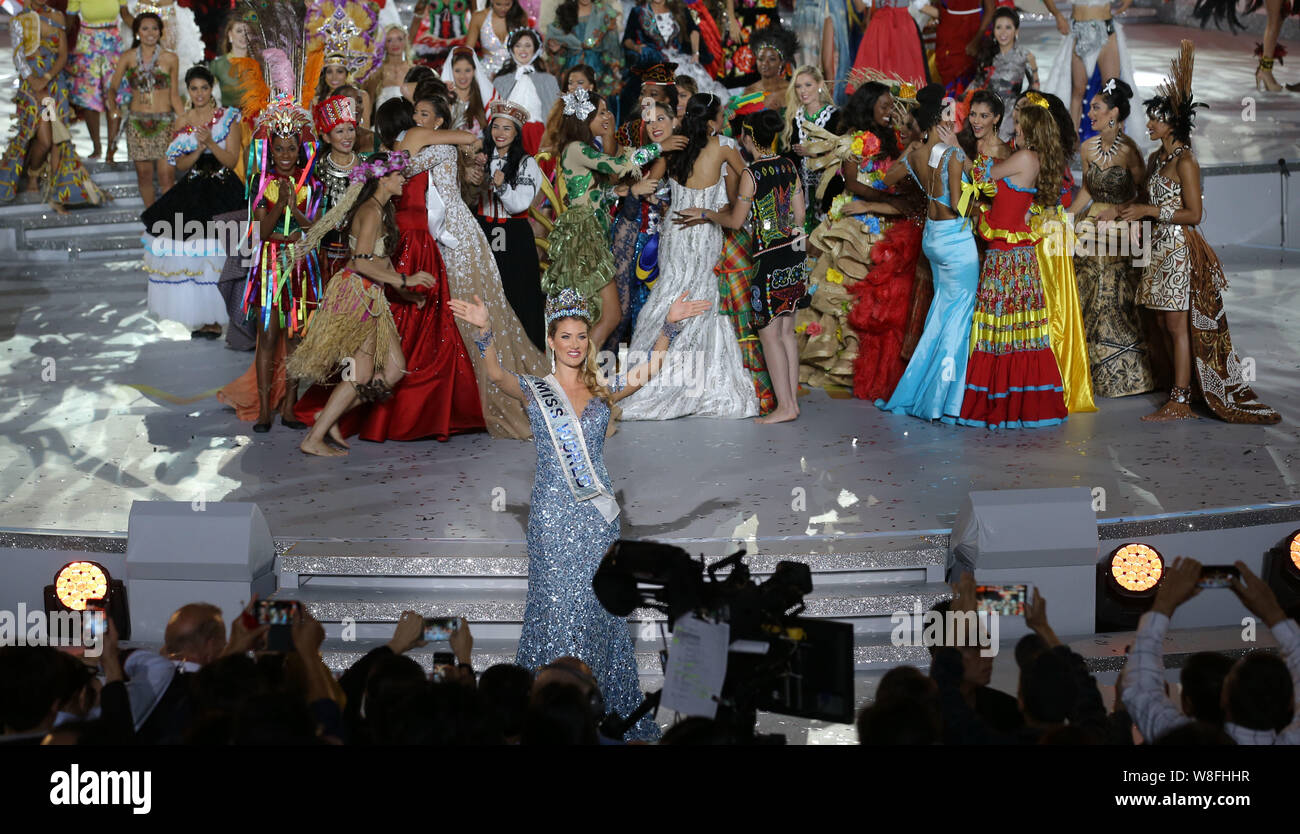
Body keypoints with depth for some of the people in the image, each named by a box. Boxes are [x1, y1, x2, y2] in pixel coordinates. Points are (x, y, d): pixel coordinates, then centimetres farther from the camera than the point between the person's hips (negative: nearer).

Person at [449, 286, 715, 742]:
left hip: (598, 511, 3)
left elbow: (649, 368, -5)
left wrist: (669, 325, -20)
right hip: (553, 512, -3)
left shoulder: (603, 391, 9)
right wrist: (484, 331, -38)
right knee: (557, 603, -2)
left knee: (599, 605, 7)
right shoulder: (534, 391, 0)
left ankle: (605, 707, 15)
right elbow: (497, 375, -20)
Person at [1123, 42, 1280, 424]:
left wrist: (1149, 211, -19)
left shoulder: (1184, 161, -14)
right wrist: (1127, 212, 9)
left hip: (1181, 248, -9)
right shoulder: (1156, 158, 12)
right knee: (1165, 325, 10)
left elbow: (1193, 213, -18)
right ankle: (1183, 390, 18)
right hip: (1161, 247, 9)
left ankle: (1179, 402, -4)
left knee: (1178, 325, -6)